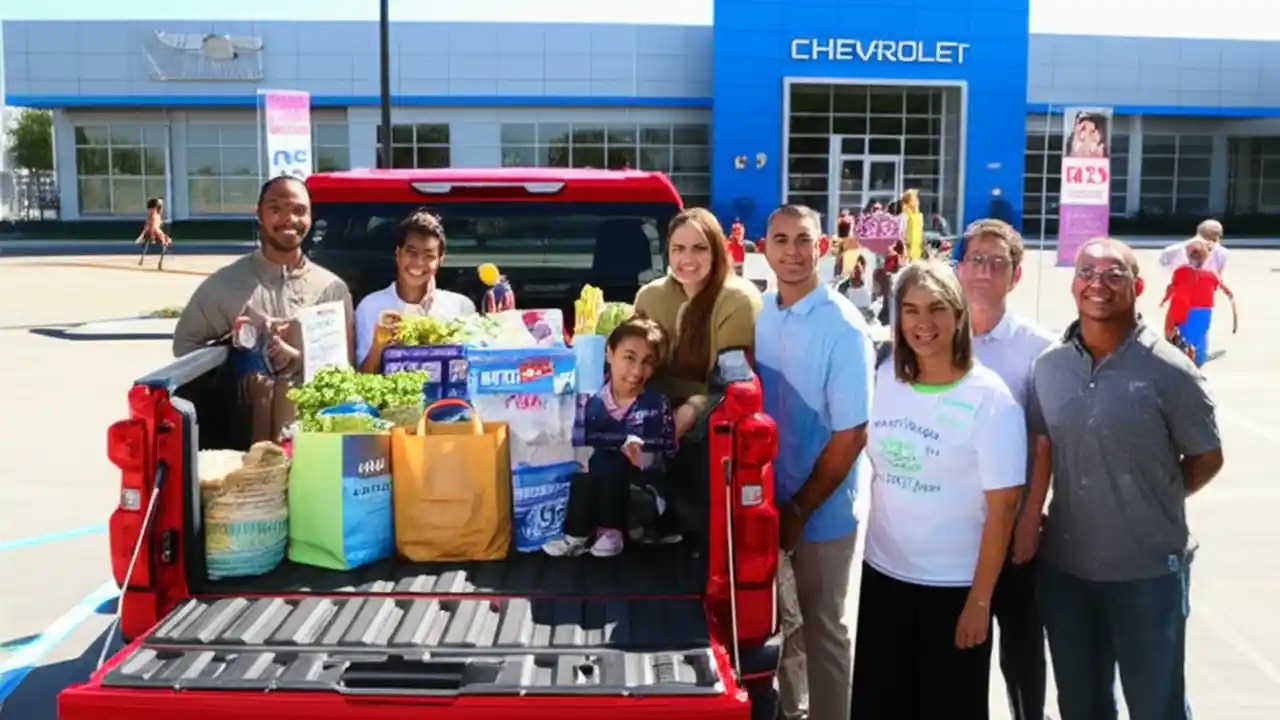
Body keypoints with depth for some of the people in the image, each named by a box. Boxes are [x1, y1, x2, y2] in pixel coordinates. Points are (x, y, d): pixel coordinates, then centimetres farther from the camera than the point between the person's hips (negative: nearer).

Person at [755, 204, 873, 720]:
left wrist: (800, 509, -13)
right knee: (777, 619, 21)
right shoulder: (761, 313, 0)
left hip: (821, 511, -5)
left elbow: (852, 435, -16)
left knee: (821, 630, 10)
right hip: (770, 502, 6)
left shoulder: (843, 328, -18)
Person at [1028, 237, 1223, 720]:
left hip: (1148, 571, -4)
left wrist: (1152, 503, -1)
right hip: (1063, 567, 4)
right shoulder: (1048, 367, 0)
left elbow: (1207, 460, -2)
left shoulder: (1169, 371, -11)